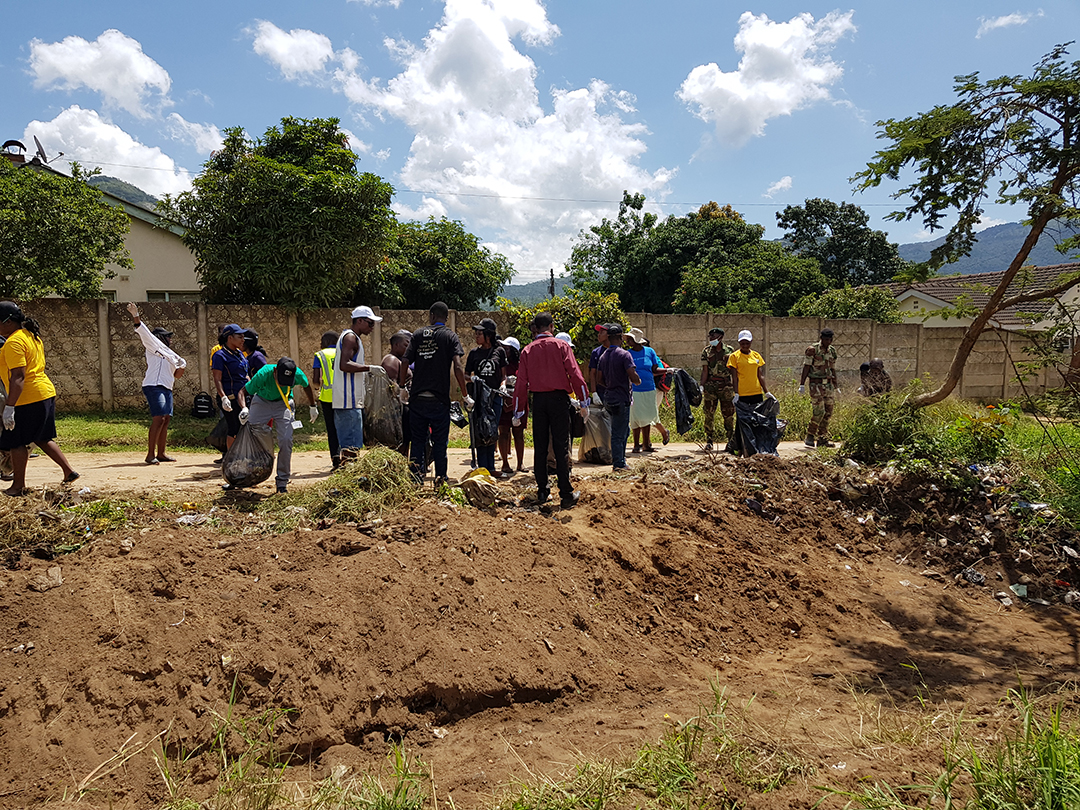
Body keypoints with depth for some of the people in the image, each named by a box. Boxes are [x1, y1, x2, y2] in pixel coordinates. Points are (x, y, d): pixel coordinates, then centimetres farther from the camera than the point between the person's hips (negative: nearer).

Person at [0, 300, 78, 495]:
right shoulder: (31, 335, 14)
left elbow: (18, 377, -23)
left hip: (28, 399, -10)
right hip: (46, 393, 10)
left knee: (16, 442, 3)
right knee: (43, 439, 19)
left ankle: (18, 485, 11)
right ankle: (68, 471, 15)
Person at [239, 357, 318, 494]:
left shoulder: (298, 375, -26)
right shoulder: (264, 374, -33)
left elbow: (307, 385, -1)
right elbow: (243, 391, -22)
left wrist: (312, 407, 10)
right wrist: (243, 408, -42)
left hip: (283, 405, 0)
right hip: (262, 402, 0)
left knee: (286, 440, -15)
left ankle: (282, 481, -2)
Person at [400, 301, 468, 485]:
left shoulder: (418, 334, 8)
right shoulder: (449, 335, 1)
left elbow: (405, 364, 1)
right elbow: (457, 367, -11)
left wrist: (401, 388, 12)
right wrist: (466, 396, -6)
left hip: (417, 398, 2)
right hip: (439, 399, -2)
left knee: (418, 440, 11)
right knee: (440, 442, 5)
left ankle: (416, 478, 8)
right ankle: (440, 480, 6)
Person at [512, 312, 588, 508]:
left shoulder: (527, 350, 7)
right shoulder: (561, 346, 0)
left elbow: (522, 382, 6)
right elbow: (575, 374, -7)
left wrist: (518, 412, 10)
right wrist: (584, 402, -2)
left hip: (538, 400, 2)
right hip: (559, 398, -2)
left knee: (540, 446, 9)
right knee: (562, 446, -1)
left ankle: (542, 492, 12)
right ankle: (566, 493, -2)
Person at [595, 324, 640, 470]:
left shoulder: (603, 356, 8)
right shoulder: (624, 354, -14)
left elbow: (600, 379, 11)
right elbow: (633, 376, -20)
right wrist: (638, 381, 1)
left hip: (608, 397, 7)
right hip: (621, 398, -7)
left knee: (625, 430, 20)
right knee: (619, 433, -1)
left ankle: (619, 458, 25)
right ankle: (619, 463, 6)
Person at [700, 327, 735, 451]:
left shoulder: (729, 350, 5)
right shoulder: (706, 351, 6)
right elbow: (705, 370, 3)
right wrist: (701, 386, -7)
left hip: (726, 385, 0)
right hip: (710, 385, 1)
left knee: (728, 414, 3)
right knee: (709, 414, 0)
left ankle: (731, 439, 15)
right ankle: (709, 441, 8)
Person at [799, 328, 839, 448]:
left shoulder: (832, 351, 11)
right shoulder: (812, 349, -8)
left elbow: (833, 369, 19)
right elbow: (806, 367, -9)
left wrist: (836, 386, 22)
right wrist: (802, 384, -14)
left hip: (828, 384, 6)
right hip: (816, 384, -6)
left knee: (828, 412, 4)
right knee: (819, 411, -12)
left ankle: (822, 439, 11)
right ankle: (809, 437, 1)